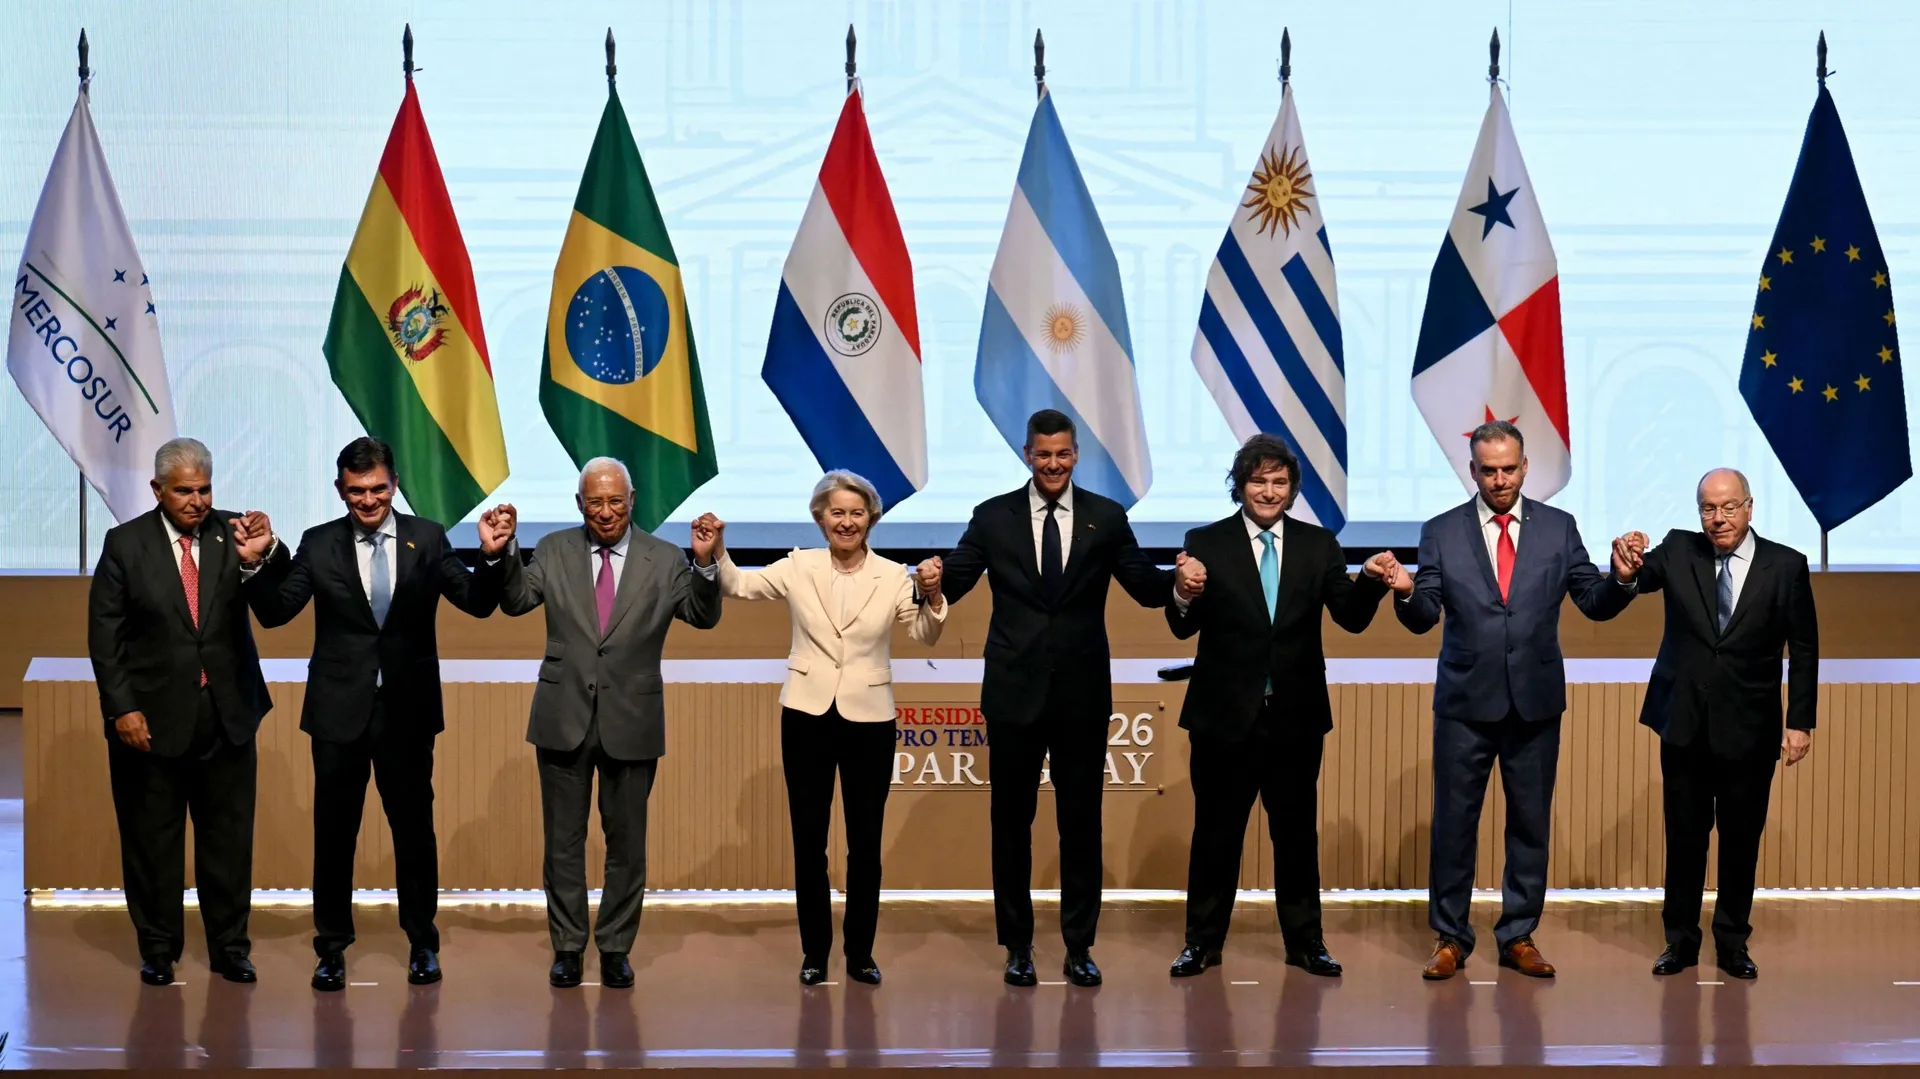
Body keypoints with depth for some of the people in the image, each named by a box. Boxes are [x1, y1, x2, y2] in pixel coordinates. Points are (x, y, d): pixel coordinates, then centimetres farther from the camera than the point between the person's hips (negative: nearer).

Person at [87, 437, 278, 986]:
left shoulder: (233, 533, -1)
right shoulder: (125, 544, -4)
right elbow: (104, 633, -3)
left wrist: (251, 563, -34)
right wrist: (122, 709, -10)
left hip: (226, 713, 1)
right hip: (153, 717, -1)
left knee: (229, 835, 8)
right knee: (153, 838, 8)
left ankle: (230, 945, 18)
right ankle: (158, 948, 20)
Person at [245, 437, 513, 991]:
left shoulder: (427, 538, 0)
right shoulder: (318, 545, -1)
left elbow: (477, 604, -3)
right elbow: (275, 614, -4)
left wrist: (491, 557, -21)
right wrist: (263, 565, -21)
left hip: (407, 710, 0)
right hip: (339, 710, 0)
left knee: (414, 827, 9)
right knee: (334, 832, 7)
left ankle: (422, 943, 23)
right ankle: (332, 948, 18)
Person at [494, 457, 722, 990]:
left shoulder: (664, 560, -1)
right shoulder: (554, 551, 3)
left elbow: (704, 616, -11)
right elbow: (516, 601, -6)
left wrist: (706, 564, -28)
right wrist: (502, 552, -22)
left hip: (630, 723, -1)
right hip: (564, 719, 1)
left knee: (627, 842, 8)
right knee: (563, 840, 9)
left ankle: (615, 949, 19)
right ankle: (567, 946, 20)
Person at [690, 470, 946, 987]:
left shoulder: (893, 576, -2)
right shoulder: (798, 568, 0)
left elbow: (925, 635, -8)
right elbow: (737, 585, 0)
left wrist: (933, 596, -26)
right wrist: (715, 552, -18)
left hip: (868, 718, 0)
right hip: (807, 716, 1)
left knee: (865, 842, 6)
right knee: (809, 840, 6)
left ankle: (860, 952, 17)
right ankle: (814, 951, 16)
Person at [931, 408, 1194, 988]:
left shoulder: (1106, 517, 3)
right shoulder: (993, 517, 1)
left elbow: (1145, 587, 0)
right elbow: (952, 584, -4)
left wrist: (1180, 581, -21)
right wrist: (932, 577, -26)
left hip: (1083, 694, 0)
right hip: (1015, 691, 0)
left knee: (1082, 821, 6)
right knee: (1012, 820, 7)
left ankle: (1079, 946, 14)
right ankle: (1017, 945, 16)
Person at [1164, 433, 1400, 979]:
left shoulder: (1318, 545, 4)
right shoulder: (1206, 543, -3)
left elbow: (1351, 618, -3)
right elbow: (1183, 628, -10)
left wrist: (1371, 582, -24)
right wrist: (1184, 596, -33)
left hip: (1296, 715, 2)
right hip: (1225, 714, -2)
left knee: (1297, 832, 10)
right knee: (1216, 831, 7)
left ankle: (1305, 942, 18)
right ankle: (1203, 941, 16)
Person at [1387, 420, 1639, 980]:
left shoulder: (1558, 528, 3)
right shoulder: (1442, 532, 1)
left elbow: (1594, 603, 2)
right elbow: (1424, 618, -3)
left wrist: (1621, 579, -18)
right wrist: (1407, 593, -24)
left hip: (1535, 702, 1)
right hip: (1465, 702, -1)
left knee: (1531, 822, 7)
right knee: (1454, 821, 4)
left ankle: (1518, 936, 18)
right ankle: (1450, 937, 14)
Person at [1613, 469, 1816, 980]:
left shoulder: (1785, 566, -3)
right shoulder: (1678, 551, 1)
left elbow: (1803, 649, -1)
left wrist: (1800, 722, -5)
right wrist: (1627, 563, -33)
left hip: (1749, 728, -1)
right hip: (1685, 722, 1)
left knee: (1742, 837, 7)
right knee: (1684, 835, 8)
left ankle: (1733, 942, 19)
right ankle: (1680, 939, 18)